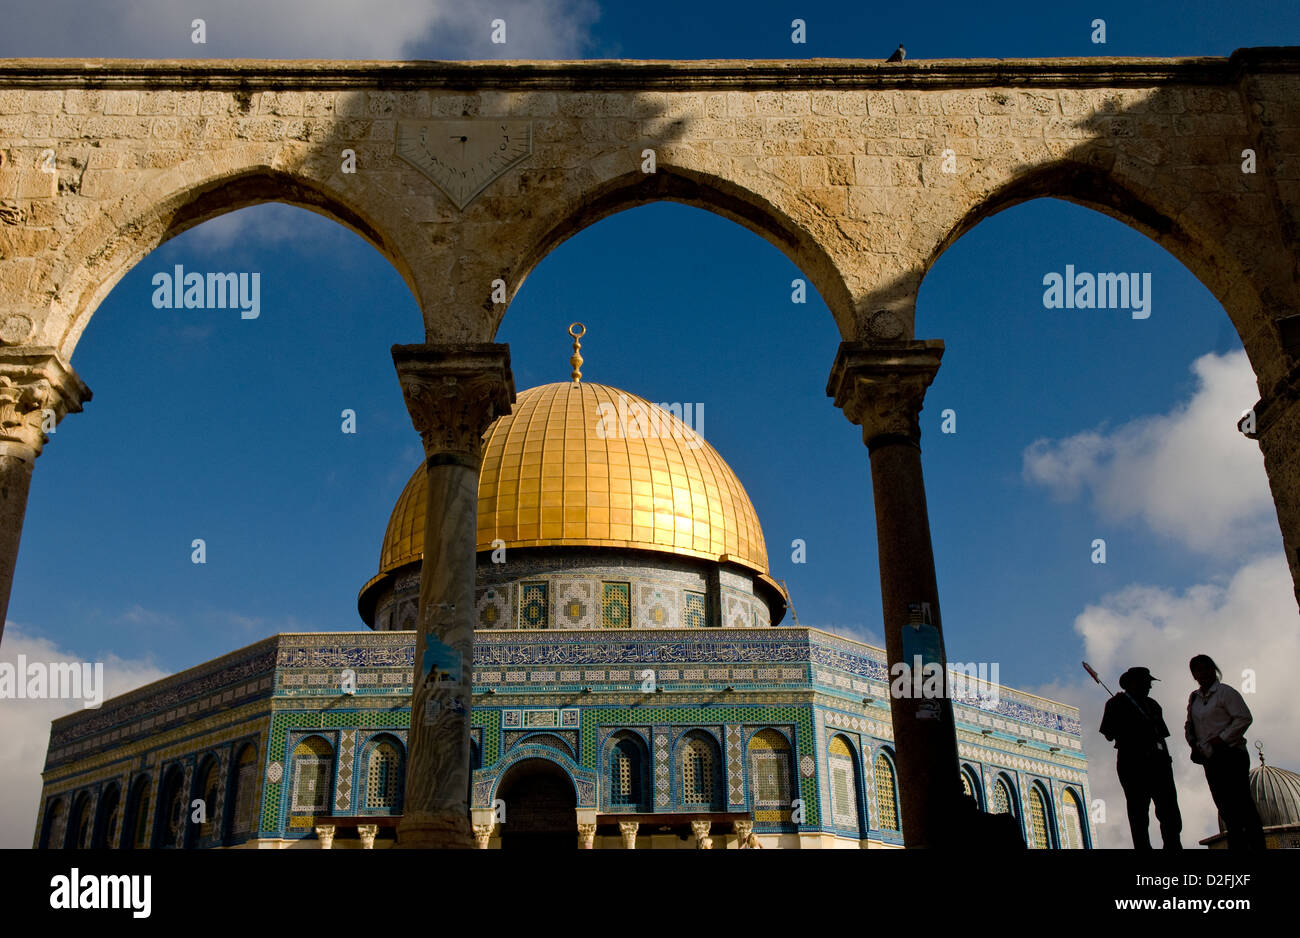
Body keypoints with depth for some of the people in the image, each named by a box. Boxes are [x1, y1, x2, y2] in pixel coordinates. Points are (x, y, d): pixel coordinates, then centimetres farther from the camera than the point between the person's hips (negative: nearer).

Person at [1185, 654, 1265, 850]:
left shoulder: (1225, 692, -4)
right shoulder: (1194, 698, 16)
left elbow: (1244, 718, -12)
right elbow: (1189, 725, 26)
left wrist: (1222, 738, -16)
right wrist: (1193, 742, 7)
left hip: (1230, 755, -7)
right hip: (1210, 759, 7)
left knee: (1242, 804, -12)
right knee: (1225, 808, 6)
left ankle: (1257, 844, -12)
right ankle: (1237, 845, 8)